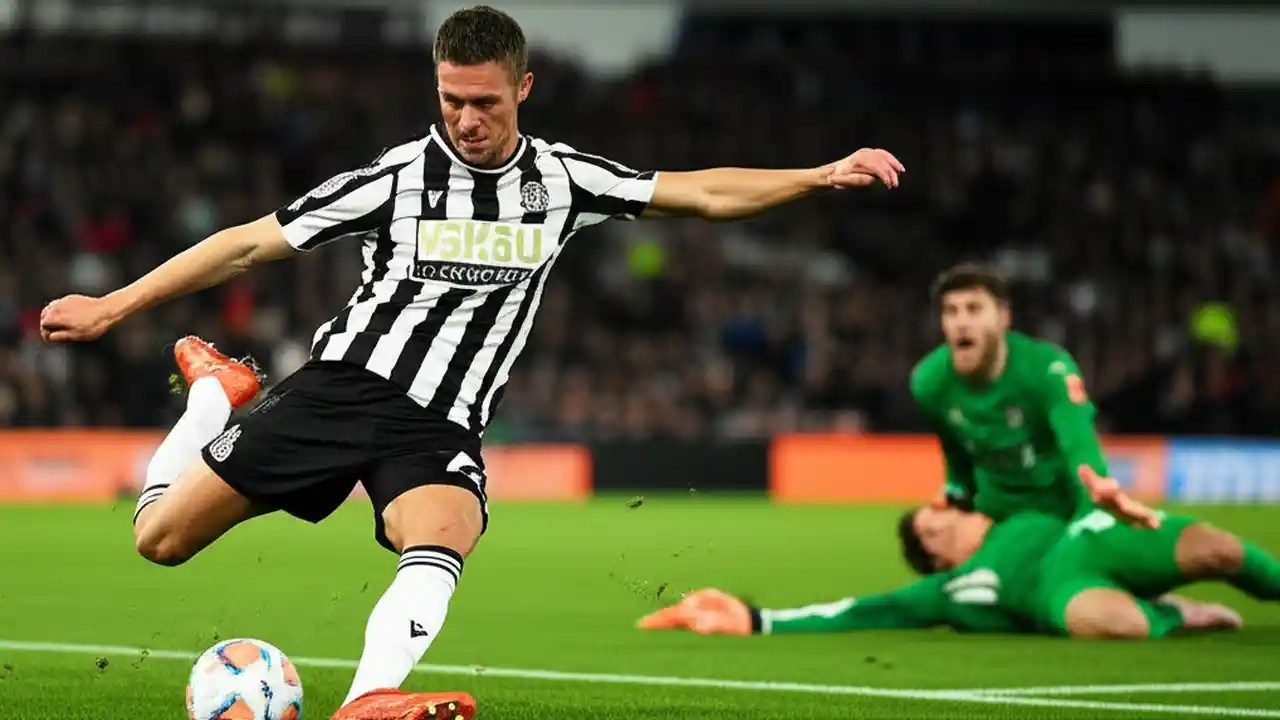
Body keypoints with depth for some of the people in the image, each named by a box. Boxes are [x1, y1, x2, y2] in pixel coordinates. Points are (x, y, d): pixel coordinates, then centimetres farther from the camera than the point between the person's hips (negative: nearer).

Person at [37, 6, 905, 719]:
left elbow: (704, 194, 4)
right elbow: (251, 243, -2)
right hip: (344, 384, -1)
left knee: (442, 539, -34)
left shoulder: (562, 180, 3)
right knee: (160, 538, -2)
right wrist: (111, 307, -4)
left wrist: (821, 175, -8)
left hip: (440, 427, 1)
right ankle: (214, 394, 28)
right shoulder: (398, 178, -6)